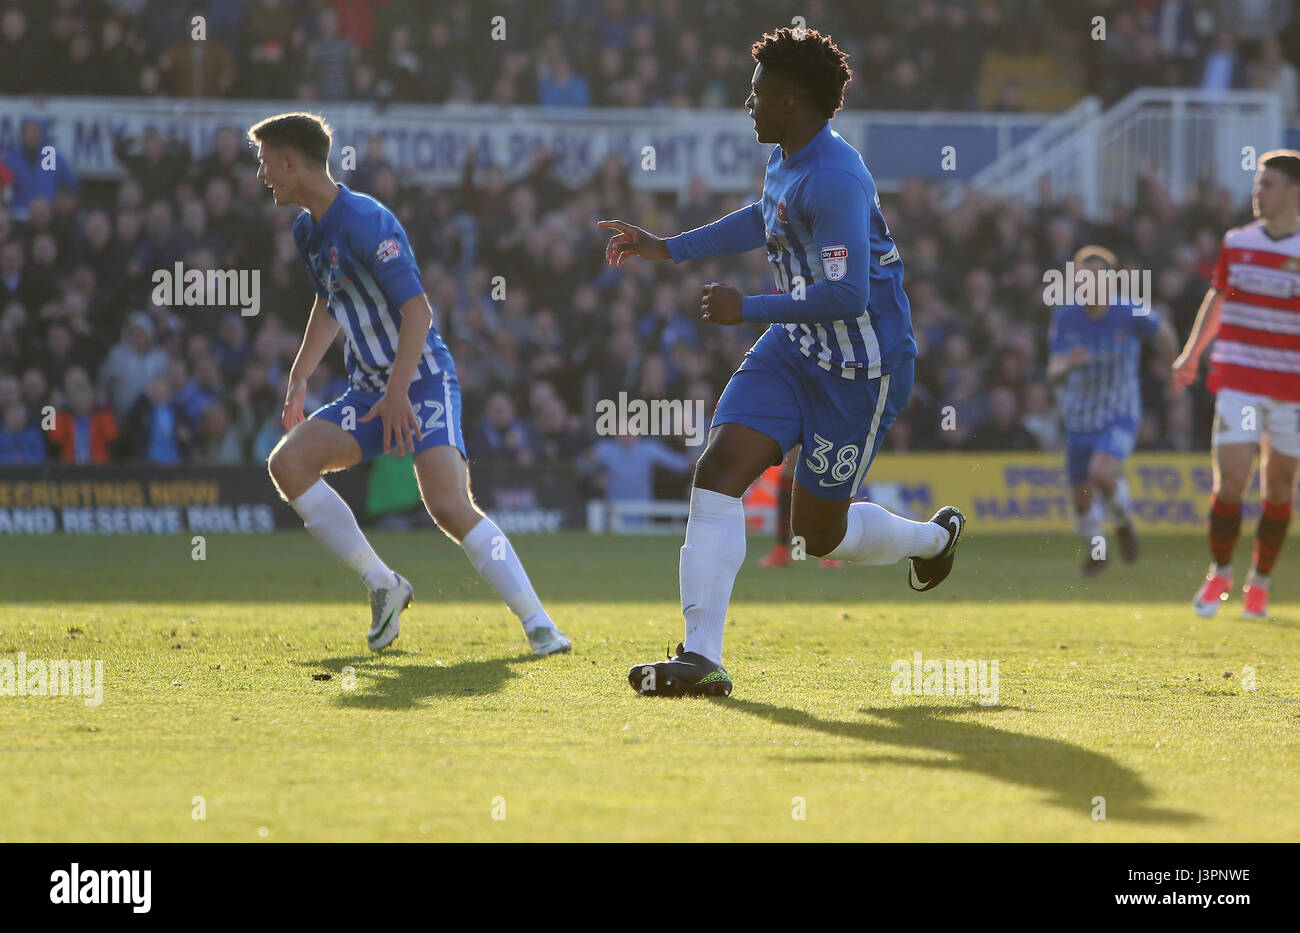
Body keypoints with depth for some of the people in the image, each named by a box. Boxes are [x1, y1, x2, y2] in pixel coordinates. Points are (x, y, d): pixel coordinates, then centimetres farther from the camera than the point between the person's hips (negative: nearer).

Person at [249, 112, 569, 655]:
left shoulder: (366, 222, -18)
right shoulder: (308, 230, 11)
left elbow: (417, 310, -23)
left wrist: (398, 393, -29)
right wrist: (298, 380, 24)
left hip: (423, 382, -9)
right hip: (369, 388, 9)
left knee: (449, 505, -26)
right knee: (287, 462, -11)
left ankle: (539, 626, -21)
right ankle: (381, 586, -1)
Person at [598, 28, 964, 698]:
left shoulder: (835, 180, -25)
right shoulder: (785, 159, 5)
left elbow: (849, 295, -30)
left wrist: (747, 309, -24)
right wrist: (665, 249, 26)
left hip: (860, 369, -9)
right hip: (794, 349, 9)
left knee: (818, 530, 5)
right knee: (718, 472, -10)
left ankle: (932, 538, 38)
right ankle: (700, 658, -11)